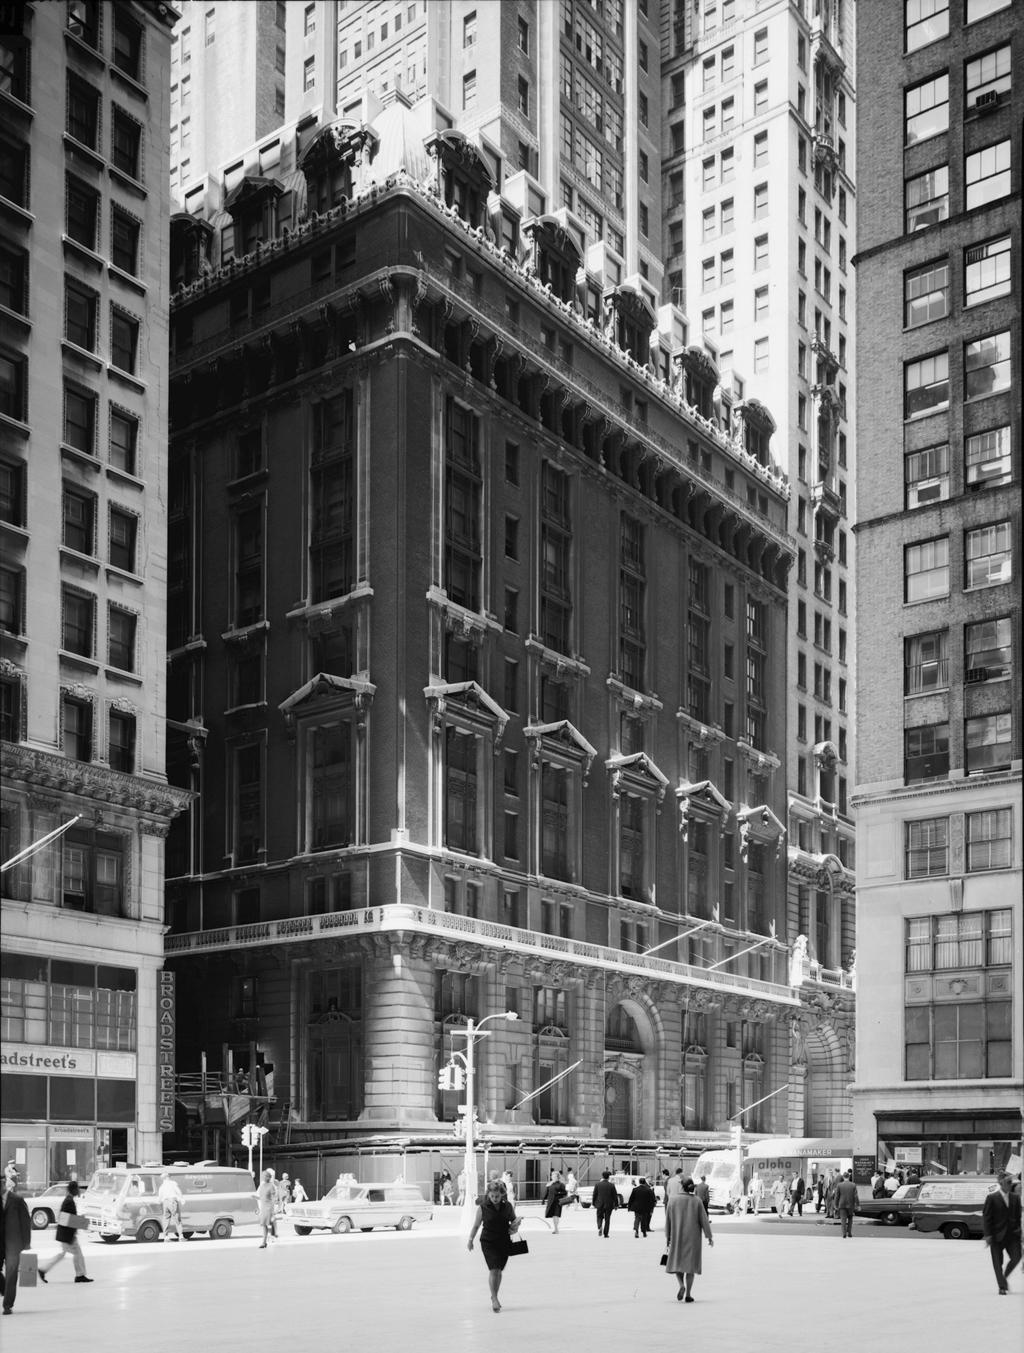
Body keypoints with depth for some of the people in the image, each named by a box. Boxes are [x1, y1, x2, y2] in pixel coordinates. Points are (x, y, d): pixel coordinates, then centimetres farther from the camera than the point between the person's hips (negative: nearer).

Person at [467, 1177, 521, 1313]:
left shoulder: (508, 1206, -2)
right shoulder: (482, 1207, -8)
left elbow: (515, 1220, 13)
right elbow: (476, 1225, 1)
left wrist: (515, 1227, -7)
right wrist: (470, 1240, 3)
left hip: (504, 1242, 3)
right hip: (488, 1242, -3)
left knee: (499, 1271, 11)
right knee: (493, 1270, -13)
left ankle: (494, 1297, 28)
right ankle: (494, 1299, -7)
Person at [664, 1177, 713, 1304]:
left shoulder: (672, 1199, -6)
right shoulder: (697, 1201, -8)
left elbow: (668, 1220, -3)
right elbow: (704, 1220, -6)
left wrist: (667, 1237, 3)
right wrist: (710, 1236, 3)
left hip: (677, 1236, 0)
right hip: (692, 1236, 0)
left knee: (677, 1262, 14)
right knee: (690, 1263, 8)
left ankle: (682, 1285, -11)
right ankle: (688, 1294, 2)